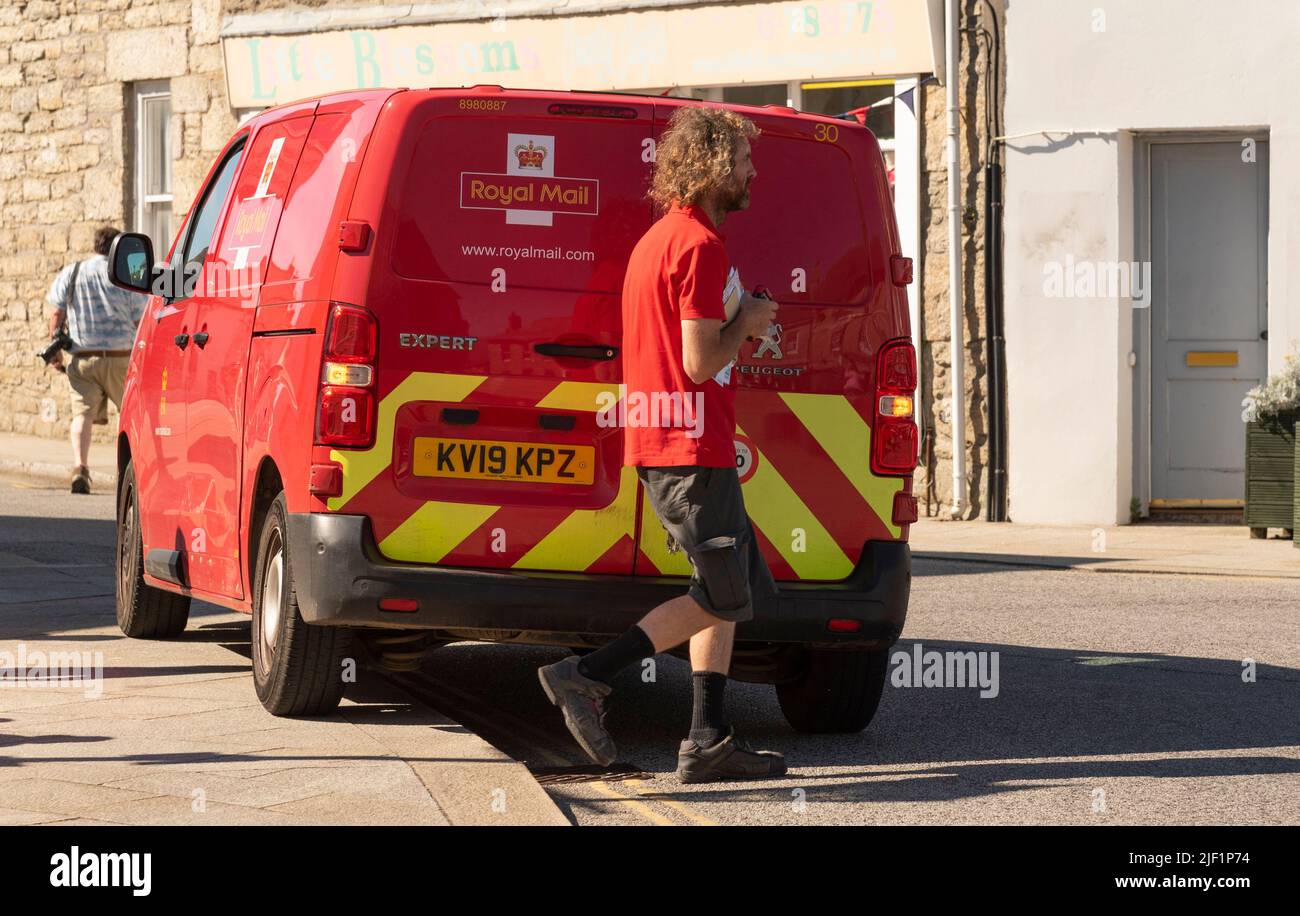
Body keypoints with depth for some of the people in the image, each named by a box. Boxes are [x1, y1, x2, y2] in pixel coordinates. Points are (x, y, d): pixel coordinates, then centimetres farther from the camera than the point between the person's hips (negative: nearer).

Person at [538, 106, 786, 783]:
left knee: (728, 589, 12)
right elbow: (701, 362, -20)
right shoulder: (700, 244, -15)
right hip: (692, 448, -10)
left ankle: (709, 741, 9)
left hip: (658, 446, 10)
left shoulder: (659, 238, 18)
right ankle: (587, 677, -7)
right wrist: (747, 325, -3)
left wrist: (737, 328, 13)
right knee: (725, 596, -3)